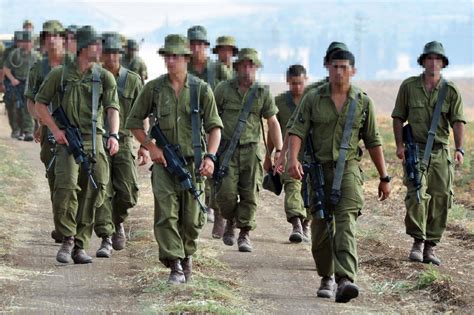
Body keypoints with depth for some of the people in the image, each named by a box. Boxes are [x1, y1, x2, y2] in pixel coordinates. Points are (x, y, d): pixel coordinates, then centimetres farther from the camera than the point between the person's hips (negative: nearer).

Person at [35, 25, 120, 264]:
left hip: (94, 141, 2)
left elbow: (112, 108, -3)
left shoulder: (105, 77, 6)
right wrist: (55, 130, -3)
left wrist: (114, 135, -20)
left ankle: (79, 246, 12)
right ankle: (67, 239, -6)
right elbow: (40, 104, 9)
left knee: (92, 193, 2)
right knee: (67, 186, -21)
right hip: (67, 140, -2)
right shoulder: (60, 74, 4)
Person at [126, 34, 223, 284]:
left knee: (192, 219, 5)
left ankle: (187, 255, 31)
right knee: (166, 215, -12)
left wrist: (210, 156, -11)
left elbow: (214, 126, 3)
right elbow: (134, 122, 10)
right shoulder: (153, 88, 2)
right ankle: (175, 266, -11)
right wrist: (151, 147, -2)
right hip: (164, 162, 0)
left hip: (192, 162, 0)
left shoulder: (201, 89, 0)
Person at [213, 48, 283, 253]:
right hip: (227, 149, -1)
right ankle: (230, 222, 18)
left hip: (251, 149, 1)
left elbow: (273, 122, 8)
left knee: (249, 194, -3)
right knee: (226, 192, -10)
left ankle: (245, 235, 7)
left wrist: (279, 150, 1)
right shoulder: (224, 89, 0)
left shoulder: (263, 93, 4)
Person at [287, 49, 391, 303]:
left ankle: (345, 281, -32)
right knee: (320, 227, 7)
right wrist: (292, 159, -24)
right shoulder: (313, 99, 2)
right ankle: (327, 278, 28)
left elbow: (373, 142, 10)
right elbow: (297, 131, -6)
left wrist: (384, 178, 10)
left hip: (348, 168, -1)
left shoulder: (363, 103, 4)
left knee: (346, 222, -19)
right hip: (318, 169, 2)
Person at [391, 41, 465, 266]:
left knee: (440, 199, 1)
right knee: (417, 195, -17)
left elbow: (458, 121, -2)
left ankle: (430, 247, 12)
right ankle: (418, 242, -4)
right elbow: (398, 117, 8)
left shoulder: (450, 91, 4)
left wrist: (459, 149, -15)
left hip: (441, 152, 2)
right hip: (415, 150, -2)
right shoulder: (409, 86, 4)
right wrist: (399, 145, -3)